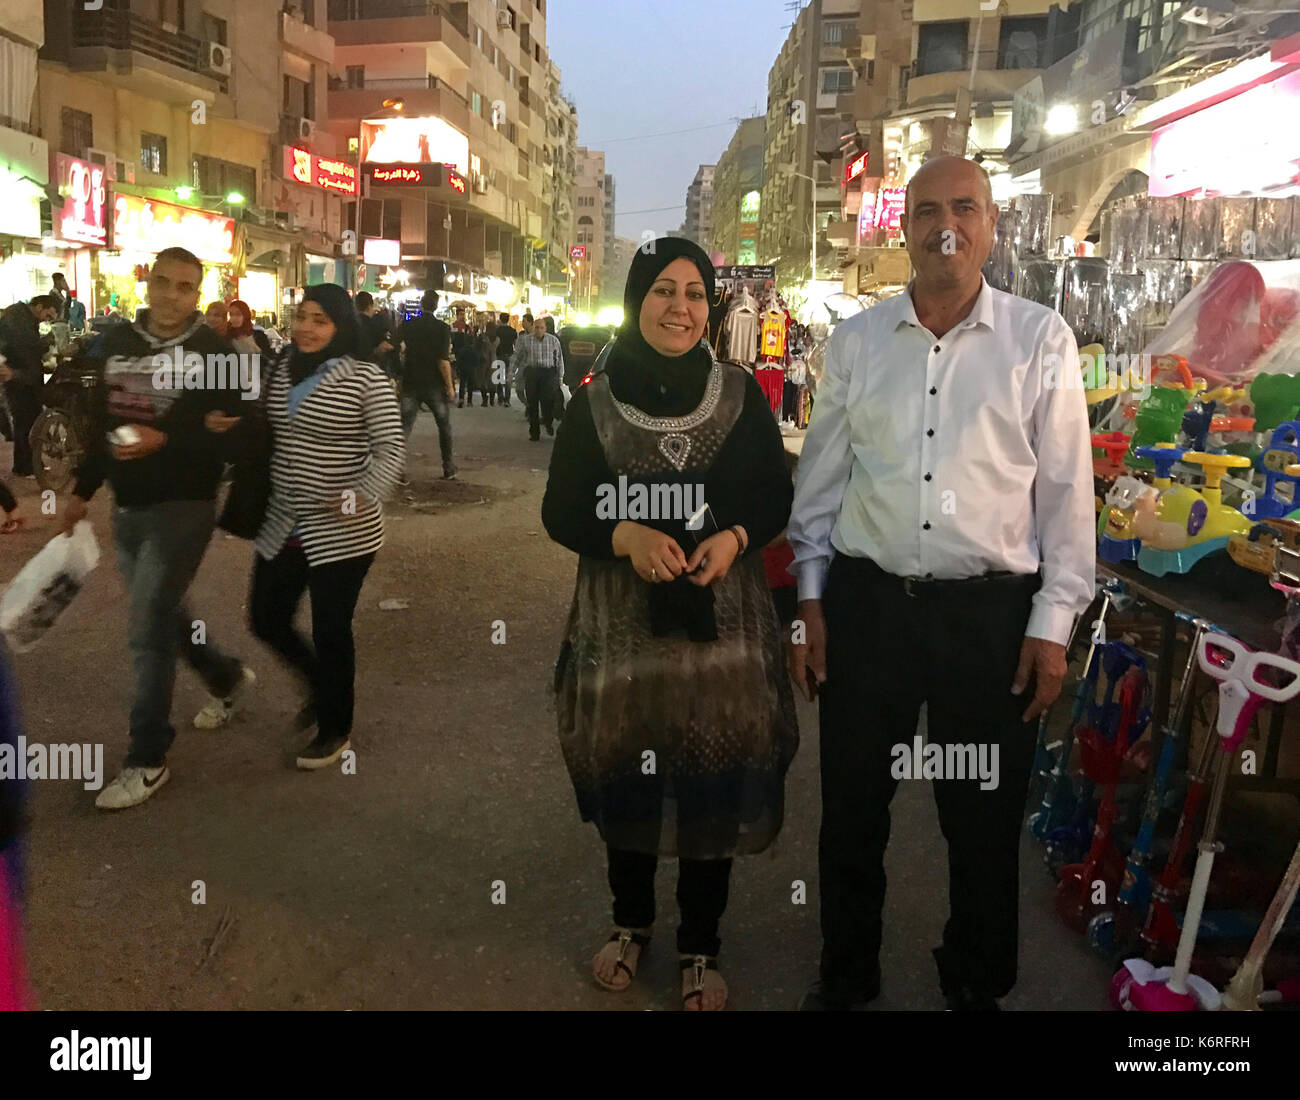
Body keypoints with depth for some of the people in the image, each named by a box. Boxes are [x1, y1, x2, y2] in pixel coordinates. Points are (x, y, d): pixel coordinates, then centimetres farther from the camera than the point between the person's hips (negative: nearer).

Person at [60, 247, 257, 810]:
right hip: (128, 506, 7)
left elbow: (228, 432, -15)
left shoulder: (212, 350, -10)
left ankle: (147, 759, 6)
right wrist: (82, 490, 16)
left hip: (182, 506, -7)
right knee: (163, 612, 19)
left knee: (147, 631, -7)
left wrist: (164, 440, -28)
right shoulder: (116, 341, 8)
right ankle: (228, 678, 46)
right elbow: (99, 422, 15)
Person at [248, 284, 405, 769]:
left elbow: (391, 449, -14)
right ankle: (320, 686, 42)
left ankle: (335, 730, 26)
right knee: (267, 620, 13)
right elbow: (264, 437, 18)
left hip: (342, 532, -6)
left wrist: (363, 496, -28)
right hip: (282, 525, 7)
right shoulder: (282, 373, 8)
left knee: (331, 630, 4)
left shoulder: (367, 379, -11)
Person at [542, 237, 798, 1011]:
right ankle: (631, 921, 39)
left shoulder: (741, 395, -1)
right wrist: (626, 536, -20)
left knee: (715, 786, 8)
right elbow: (560, 511, -1)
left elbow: (777, 498, 4)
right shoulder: (595, 402, -2)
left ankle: (702, 947, 28)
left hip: (723, 621, 0)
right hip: (622, 624, 0)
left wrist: (735, 537, -17)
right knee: (626, 779, 13)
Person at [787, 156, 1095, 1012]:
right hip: (866, 599, 2)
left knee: (985, 819, 11)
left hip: (991, 609, -1)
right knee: (852, 806, 14)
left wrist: (1053, 620, -2)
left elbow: (1066, 488, 0)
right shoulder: (857, 341, 5)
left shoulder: (1041, 340, -1)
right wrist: (811, 598, 7)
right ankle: (846, 975, 37)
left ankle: (977, 985, 37)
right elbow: (821, 477, 9)